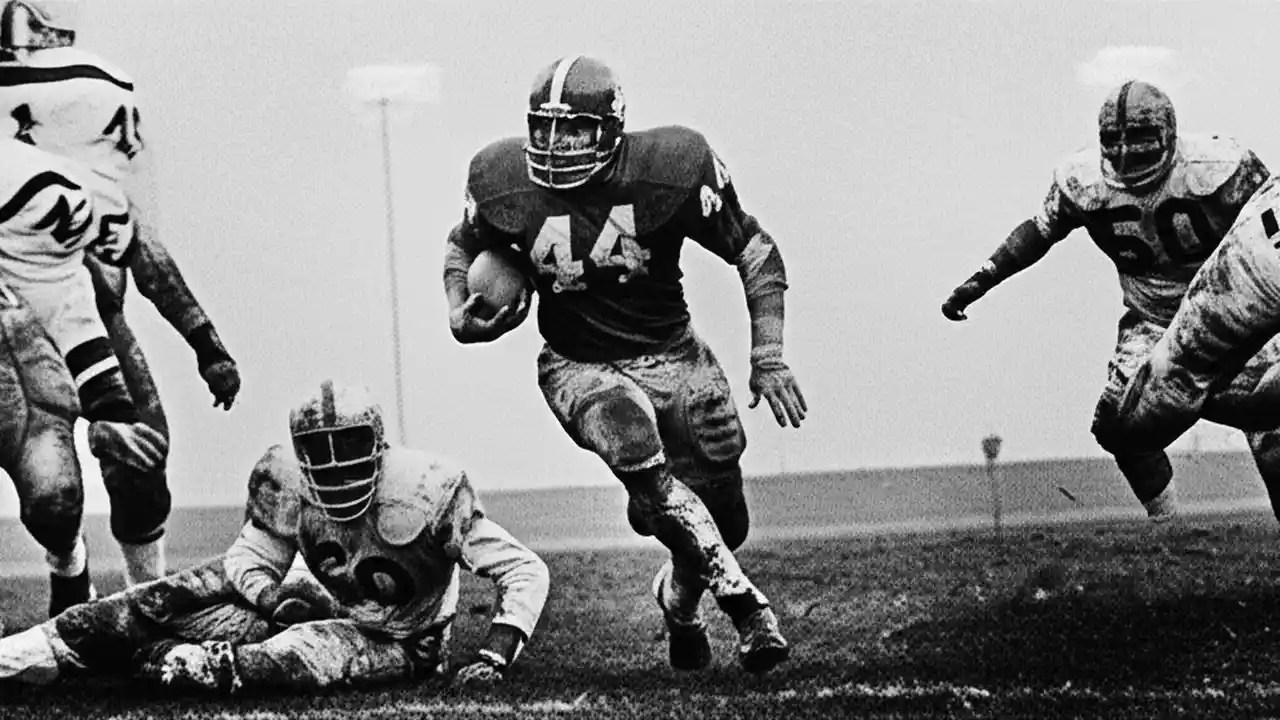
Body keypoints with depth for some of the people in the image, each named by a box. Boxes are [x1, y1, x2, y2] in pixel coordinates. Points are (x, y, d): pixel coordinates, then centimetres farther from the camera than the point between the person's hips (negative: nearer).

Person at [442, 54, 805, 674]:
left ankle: (679, 600, 39)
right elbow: (465, 246, 12)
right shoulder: (506, 184, -12)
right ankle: (744, 602, -23)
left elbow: (755, 252, -7)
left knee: (721, 521, 2)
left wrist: (768, 358, -12)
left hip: (671, 355, 1)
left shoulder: (671, 170, -17)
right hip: (581, 367, -1)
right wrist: (460, 312, -8)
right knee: (640, 459, -33)